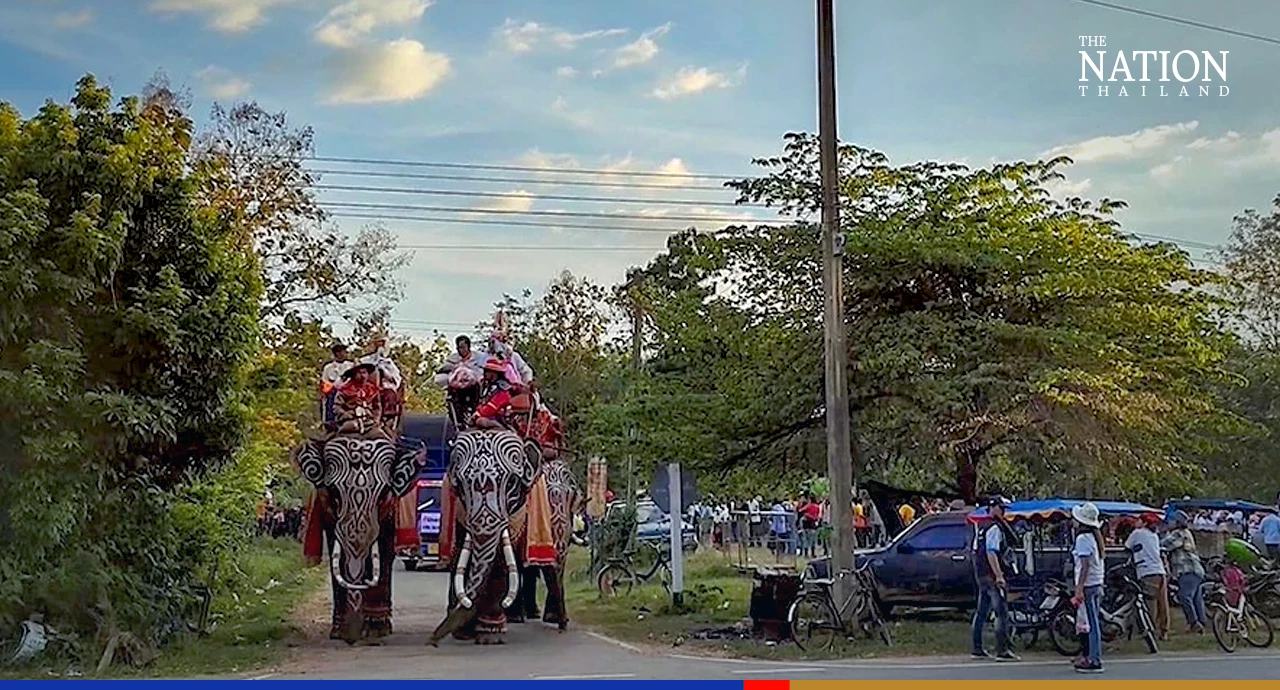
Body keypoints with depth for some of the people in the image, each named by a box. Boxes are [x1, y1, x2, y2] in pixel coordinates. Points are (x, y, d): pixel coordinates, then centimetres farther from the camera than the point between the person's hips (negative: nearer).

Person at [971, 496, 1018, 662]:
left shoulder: (982, 528, 18)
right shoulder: (995, 528, -12)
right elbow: (991, 553, -22)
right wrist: (999, 576, -24)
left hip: (980, 575, 10)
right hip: (992, 576, -10)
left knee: (981, 612, 13)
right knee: (1002, 613, -9)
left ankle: (976, 649, 16)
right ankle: (1003, 651, -13)